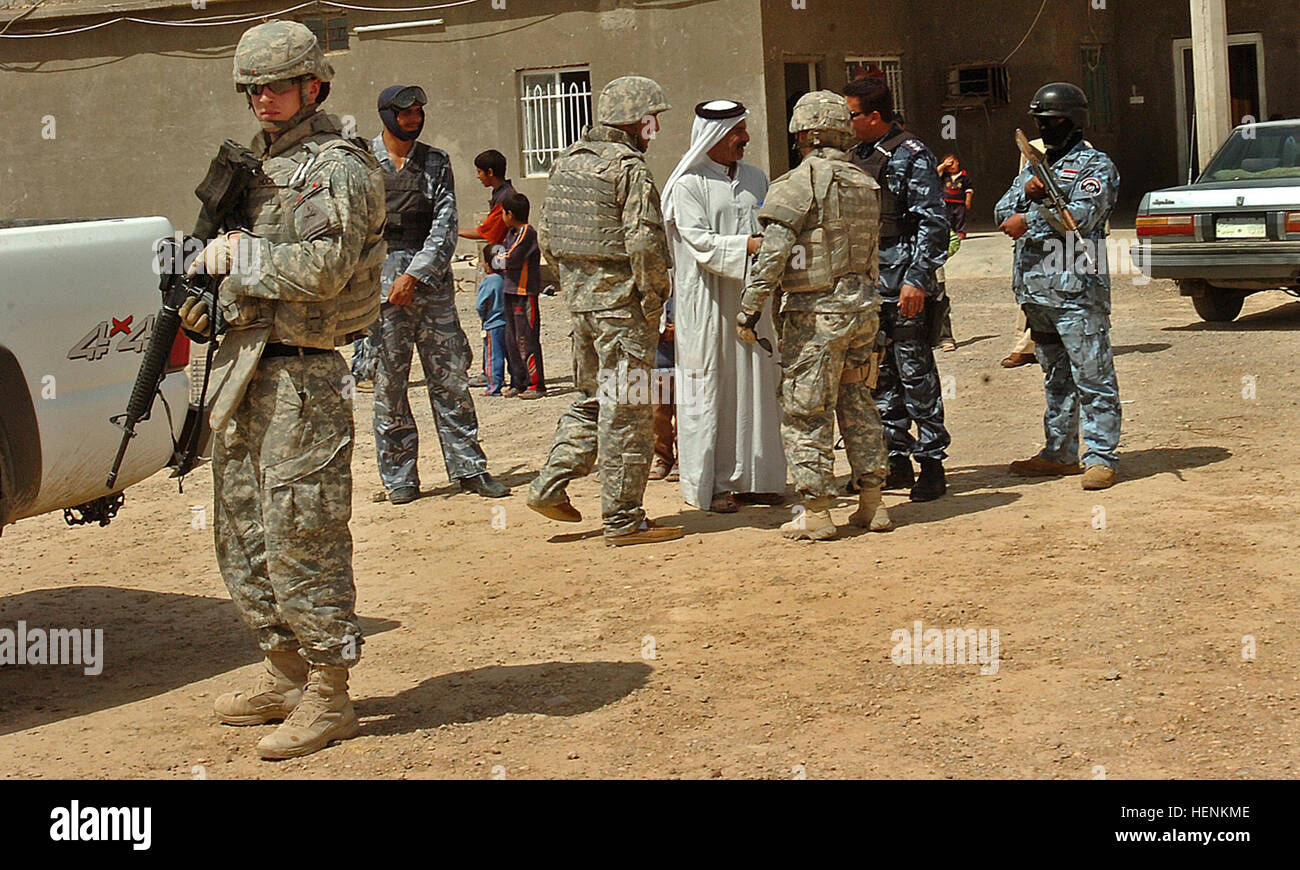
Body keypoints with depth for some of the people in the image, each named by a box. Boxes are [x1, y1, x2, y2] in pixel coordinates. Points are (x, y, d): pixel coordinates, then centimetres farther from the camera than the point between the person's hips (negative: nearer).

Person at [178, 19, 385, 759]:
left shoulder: (339, 167, -10)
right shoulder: (254, 163, 18)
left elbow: (323, 267, -22)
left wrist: (237, 253, -12)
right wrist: (204, 298, 9)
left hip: (301, 376, -9)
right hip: (240, 368, 9)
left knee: (301, 539, -7)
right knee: (243, 538, 14)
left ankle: (328, 698, 2)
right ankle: (286, 678, 27)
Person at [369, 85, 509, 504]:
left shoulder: (436, 162, 11)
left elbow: (445, 225, 2)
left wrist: (414, 275, -10)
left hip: (431, 281, 2)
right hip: (380, 285, -2)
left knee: (451, 377, 3)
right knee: (388, 384, 0)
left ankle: (468, 467, 10)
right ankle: (399, 477, 8)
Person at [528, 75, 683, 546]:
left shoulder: (567, 162, 11)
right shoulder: (629, 168, -13)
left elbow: (547, 236, 15)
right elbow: (644, 242, -21)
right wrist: (653, 299, -11)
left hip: (580, 297, 8)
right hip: (621, 301, -8)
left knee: (592, 398, 22)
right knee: (625, 410, -1)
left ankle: (550, 485, 16)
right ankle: (623, 519, 4)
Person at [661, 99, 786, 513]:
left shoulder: (755, 178, 14)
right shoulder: (689, 184, -5)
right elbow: (699, 241, -14)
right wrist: (748, 245, -23)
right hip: (708, 305, -6)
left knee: (756, 384, 6)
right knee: (712, 389, -3)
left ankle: (752, 477, 15)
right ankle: (711, 484, 3)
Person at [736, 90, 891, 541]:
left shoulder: (800, 182, -12)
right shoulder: (866, 184, 12)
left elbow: (773, 253, -17)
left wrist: (748, 309, -13)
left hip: (816, 311, -7)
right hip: (863, 303, 7)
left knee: (805, 410, 0)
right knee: (857, 403, 16)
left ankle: (815, 512, 1)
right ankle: (872, 504, 18)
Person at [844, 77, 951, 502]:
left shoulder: (912, 156, -8)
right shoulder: (853, 157, 15)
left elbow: (932, 223, -11)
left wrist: (917, 279, -17)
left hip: (903, 286, -8)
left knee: (915, 373, -4)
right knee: (879, 376, 11)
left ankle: (932, 462, 4)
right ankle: (896, 462, 19)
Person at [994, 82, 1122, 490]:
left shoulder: (1094, 165, 0)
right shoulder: (1035, 164, 22)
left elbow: (1082, 215, -16)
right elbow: (1002, 213, 14)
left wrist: (1030, 220, -15)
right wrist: (1027, 193, -5)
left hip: (1076, 289, -7)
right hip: (1035, 288, 8)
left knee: (1092, 376, -6)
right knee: (1055, 376, 15)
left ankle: (1102, 456, -4)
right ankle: (1059, 453, 22)